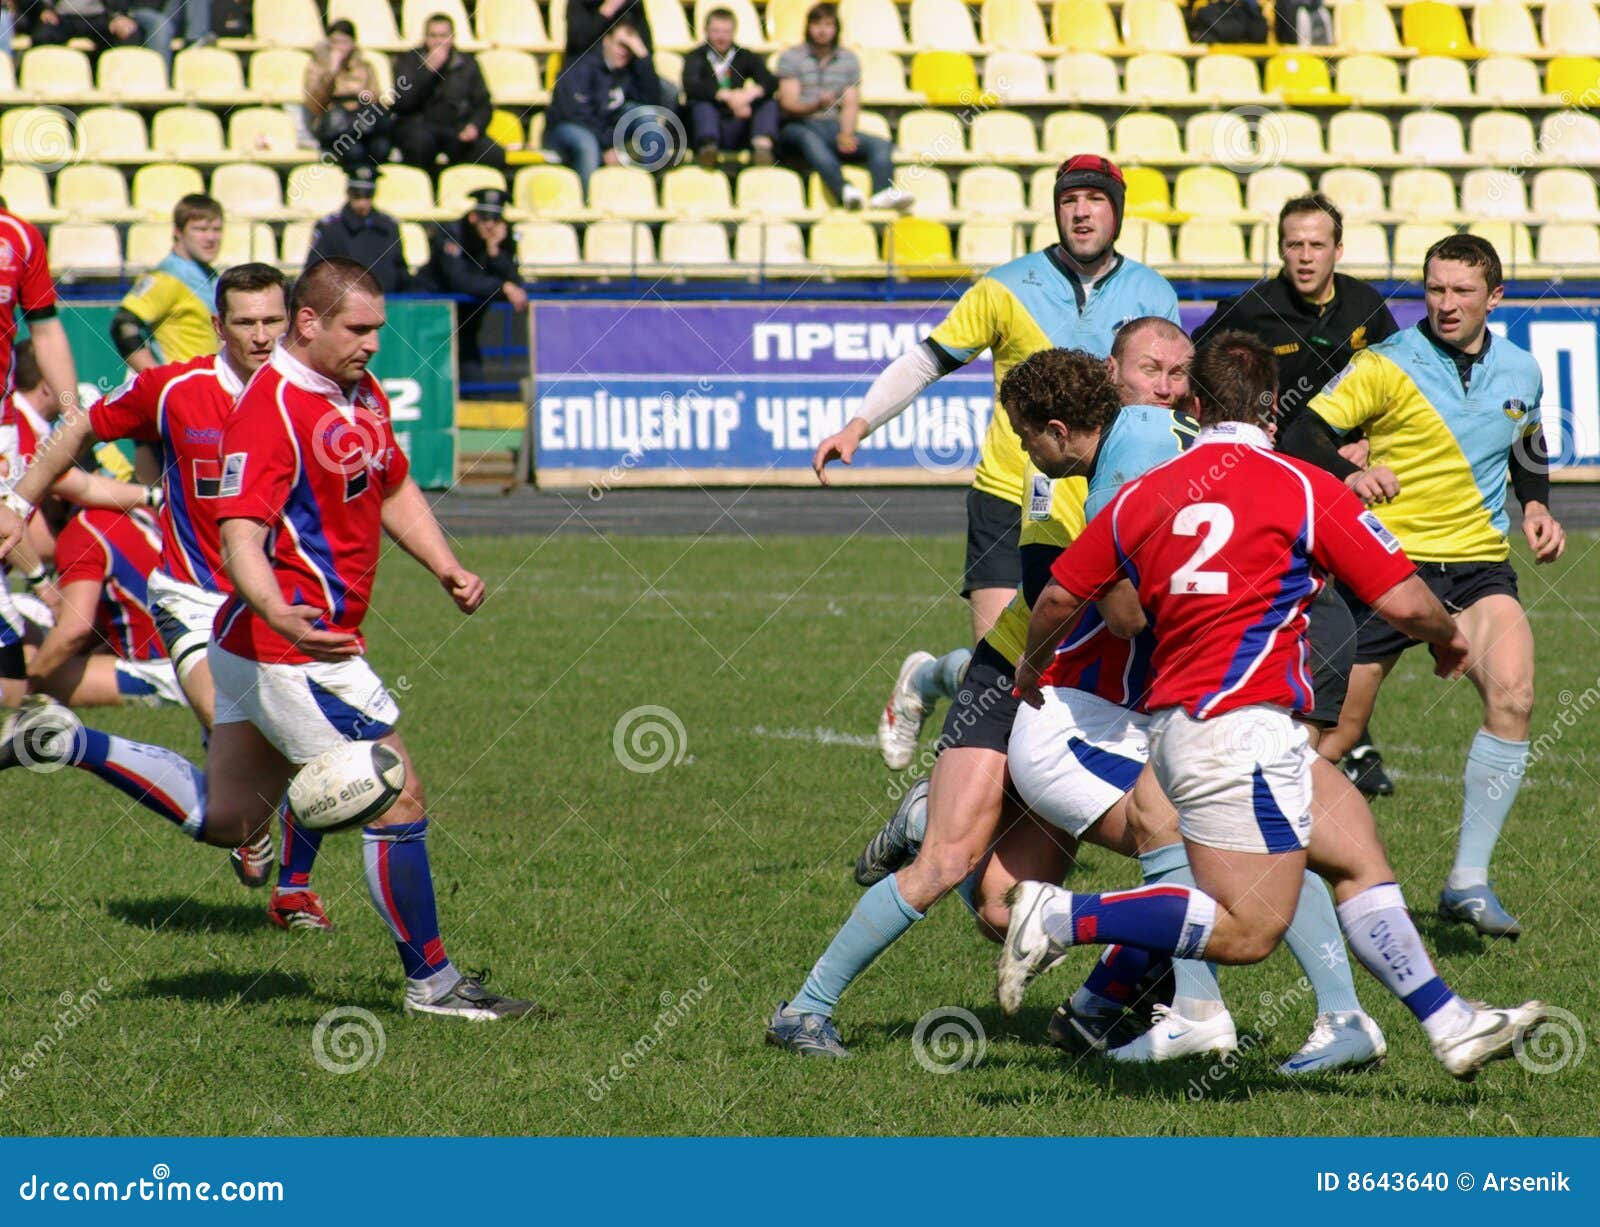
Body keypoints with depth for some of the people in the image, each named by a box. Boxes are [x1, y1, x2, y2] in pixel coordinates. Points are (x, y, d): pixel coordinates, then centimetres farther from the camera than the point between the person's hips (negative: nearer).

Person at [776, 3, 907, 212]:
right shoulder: (791, 58, 3)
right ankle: (843, 190, -63)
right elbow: (789, 104, -6)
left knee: (881, 146, -19)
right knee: (810, 139, -39)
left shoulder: (849, 60, 15)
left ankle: (882, 193, -48)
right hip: (799, 126, -4)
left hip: (833, 127, 4)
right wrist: (817, 105, -27)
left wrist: (846, 134, -12)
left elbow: (851, 105, 8)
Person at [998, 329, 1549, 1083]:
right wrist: (1448, 636, 17)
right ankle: (1064, 919, -13)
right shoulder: (1304, 490, -6)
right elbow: (1403, 601, -5)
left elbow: (1061, 596, 14)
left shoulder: (1144, 496, 8)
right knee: (1248, 930, -8)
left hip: (1174, 722, 8)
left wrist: (1031, 668, 35)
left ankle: (1451, 1027, 16)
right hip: (1241, 729, -8)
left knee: (1356, 848, 15)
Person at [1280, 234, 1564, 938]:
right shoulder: (1386, 366, -8)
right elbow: (1300, 436, -14)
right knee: (1334, 734, -1)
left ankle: (1469, 880, -16)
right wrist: (1347, 475, -32)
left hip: (1478, 564, 3)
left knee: (1512, 695, -23)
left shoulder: (1519, 372, 8)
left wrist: (1537, 508, 8)